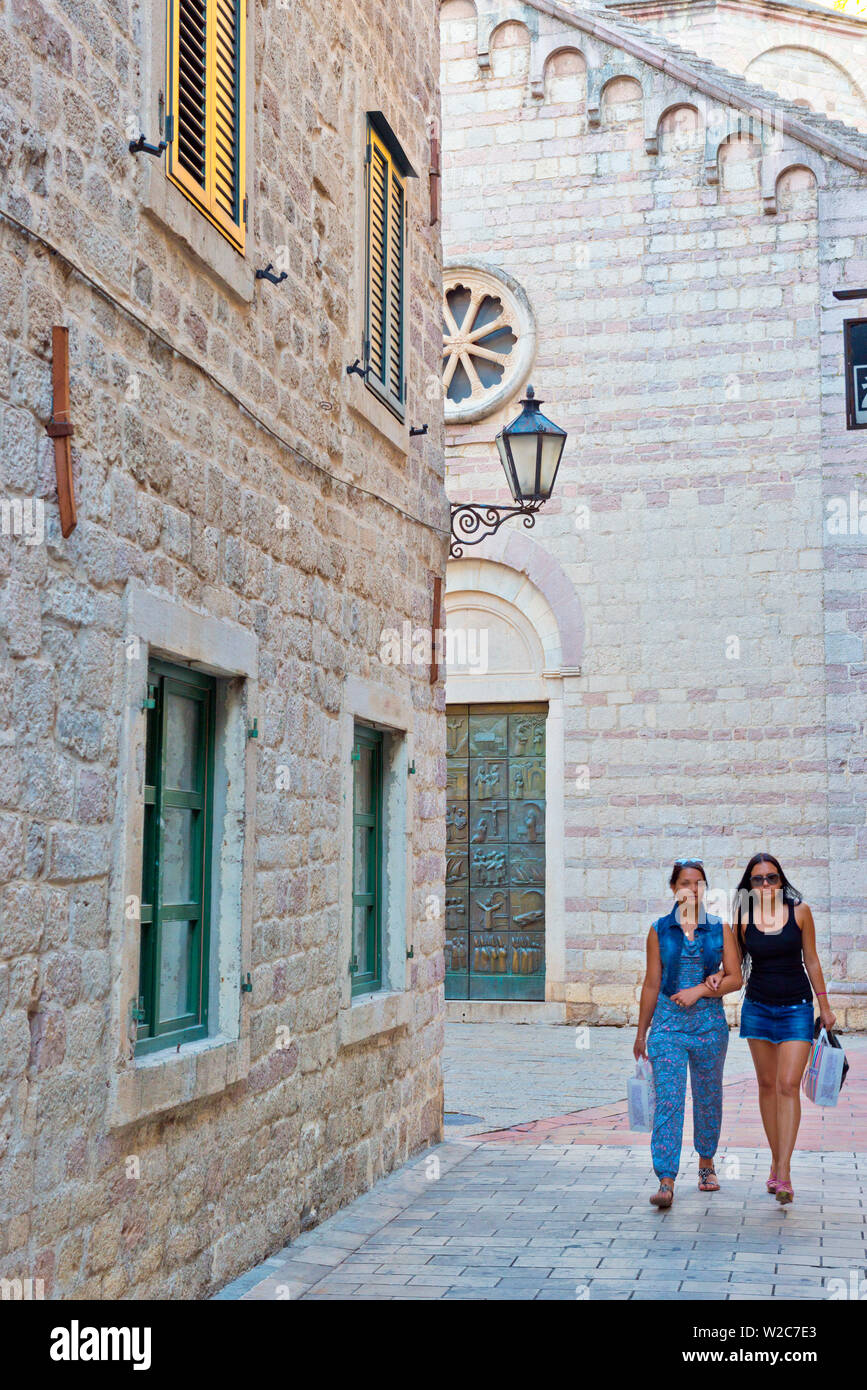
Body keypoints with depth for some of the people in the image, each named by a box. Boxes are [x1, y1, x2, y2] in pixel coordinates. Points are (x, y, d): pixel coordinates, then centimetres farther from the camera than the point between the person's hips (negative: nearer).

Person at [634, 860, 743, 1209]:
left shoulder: (719, 929, 4)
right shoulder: (660, 931, 3)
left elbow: (735, 978, 1)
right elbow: (651, 985, 7)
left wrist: (699, 990, -13)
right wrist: (641, 1032, 9)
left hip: (710, 1022, 1)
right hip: (668, 1022, -1)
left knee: (708, 1098, 14)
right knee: (667, 1101, -11)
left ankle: (706, 1162, 37)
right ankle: (666, 1182, -13)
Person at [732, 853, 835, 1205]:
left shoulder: (799, 911, -3)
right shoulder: (742, 916, -2)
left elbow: (811, 961, 5)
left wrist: (824, 1005, 9)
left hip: (796, 1008, -2)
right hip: (758, 1007, 2)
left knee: (788, 1086, -10)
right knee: (767, 1084, 9)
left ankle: (783, 1174, -12)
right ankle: (776, 1160, 22)